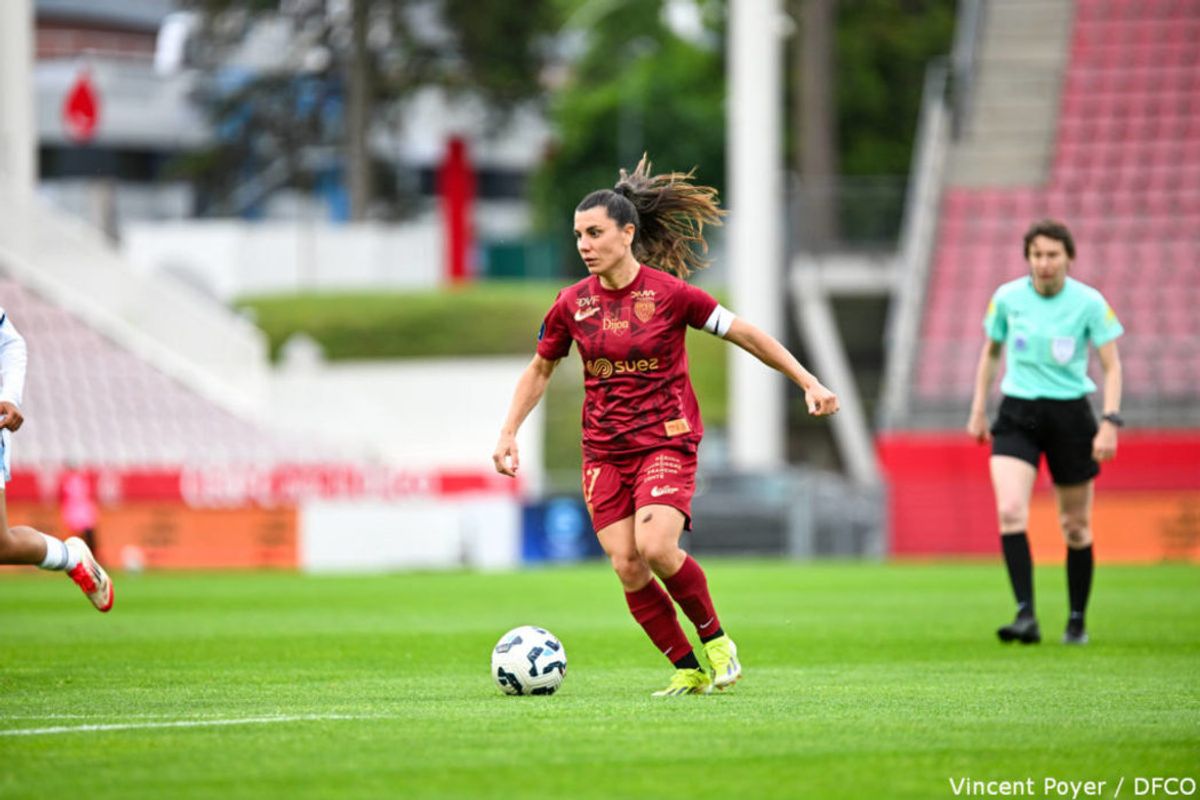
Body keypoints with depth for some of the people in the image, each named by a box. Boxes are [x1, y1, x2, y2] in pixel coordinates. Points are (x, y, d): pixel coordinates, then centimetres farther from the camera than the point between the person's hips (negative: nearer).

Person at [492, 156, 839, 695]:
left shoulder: (669, 293, -10)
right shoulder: (572, 304, 1)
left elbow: (746, 335, -3)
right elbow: (540, 369, 17)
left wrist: (808, 383, -4)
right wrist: (508, 432, 8)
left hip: (667, 442, -4)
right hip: (603, 452, 4)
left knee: (655, 548, -24)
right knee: (627, 567, -7)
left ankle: (716, 641, 0)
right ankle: (688, 669, 8)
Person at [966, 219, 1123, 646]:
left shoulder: (1089, 303, -7)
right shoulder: (1007, 297, -1)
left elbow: (1112, 367, -5)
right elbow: (990, 353, 15)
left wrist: (1110, 422, -17)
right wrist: (979, 410, 13)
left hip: (1070, 415, -1)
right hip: (1016, 415, 1)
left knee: (1075, 526, 6)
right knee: (1010, 511, -19)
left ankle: (1077, 622, 22)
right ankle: (1026, 616, -23)